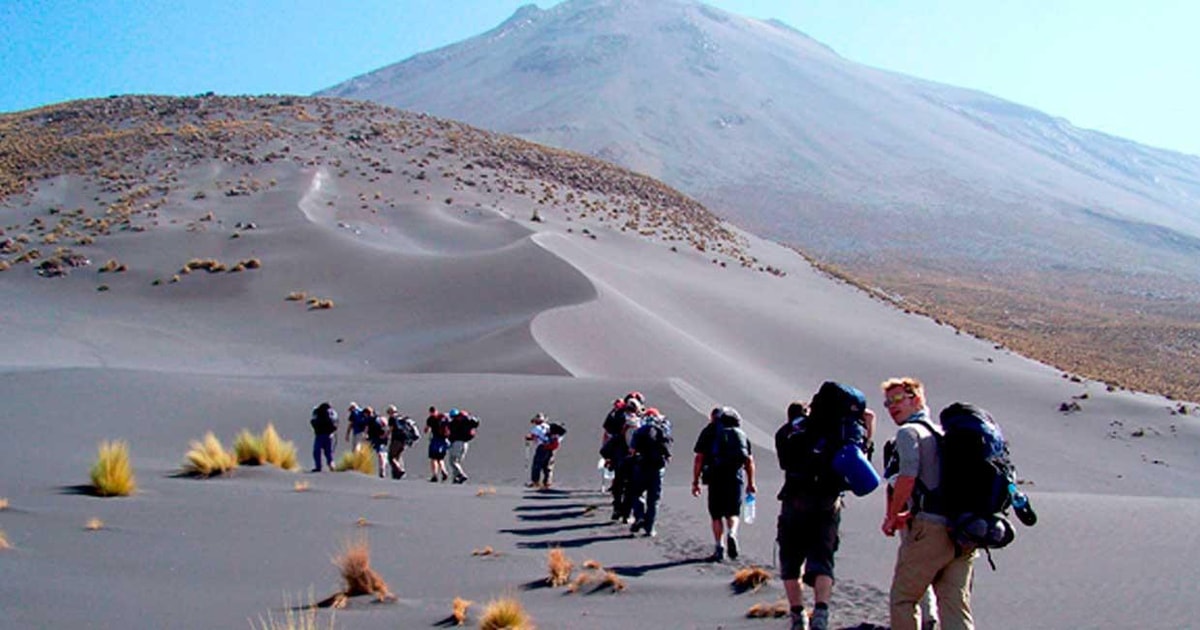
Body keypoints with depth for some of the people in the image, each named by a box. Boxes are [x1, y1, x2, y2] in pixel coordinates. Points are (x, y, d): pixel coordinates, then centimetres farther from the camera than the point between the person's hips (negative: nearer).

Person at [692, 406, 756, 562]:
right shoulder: (740, 433, 16)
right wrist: (751, 483, 19)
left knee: (717, 515, 8)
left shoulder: (709, 431, 8)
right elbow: (749, 461, 13)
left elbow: (699, 458, 1)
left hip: (716, 477, -2)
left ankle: (720, 547, 4)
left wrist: (695, 481, 4)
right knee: (733, 512, 10)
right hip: (737, 477, 2)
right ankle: (731, 534, -17)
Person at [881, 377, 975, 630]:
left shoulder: (909, 431, -2)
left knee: (901, 600, 7)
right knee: (957, 607, 6)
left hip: (930, 529, -7)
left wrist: (892, 517, -3)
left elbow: (907, 476, -17)